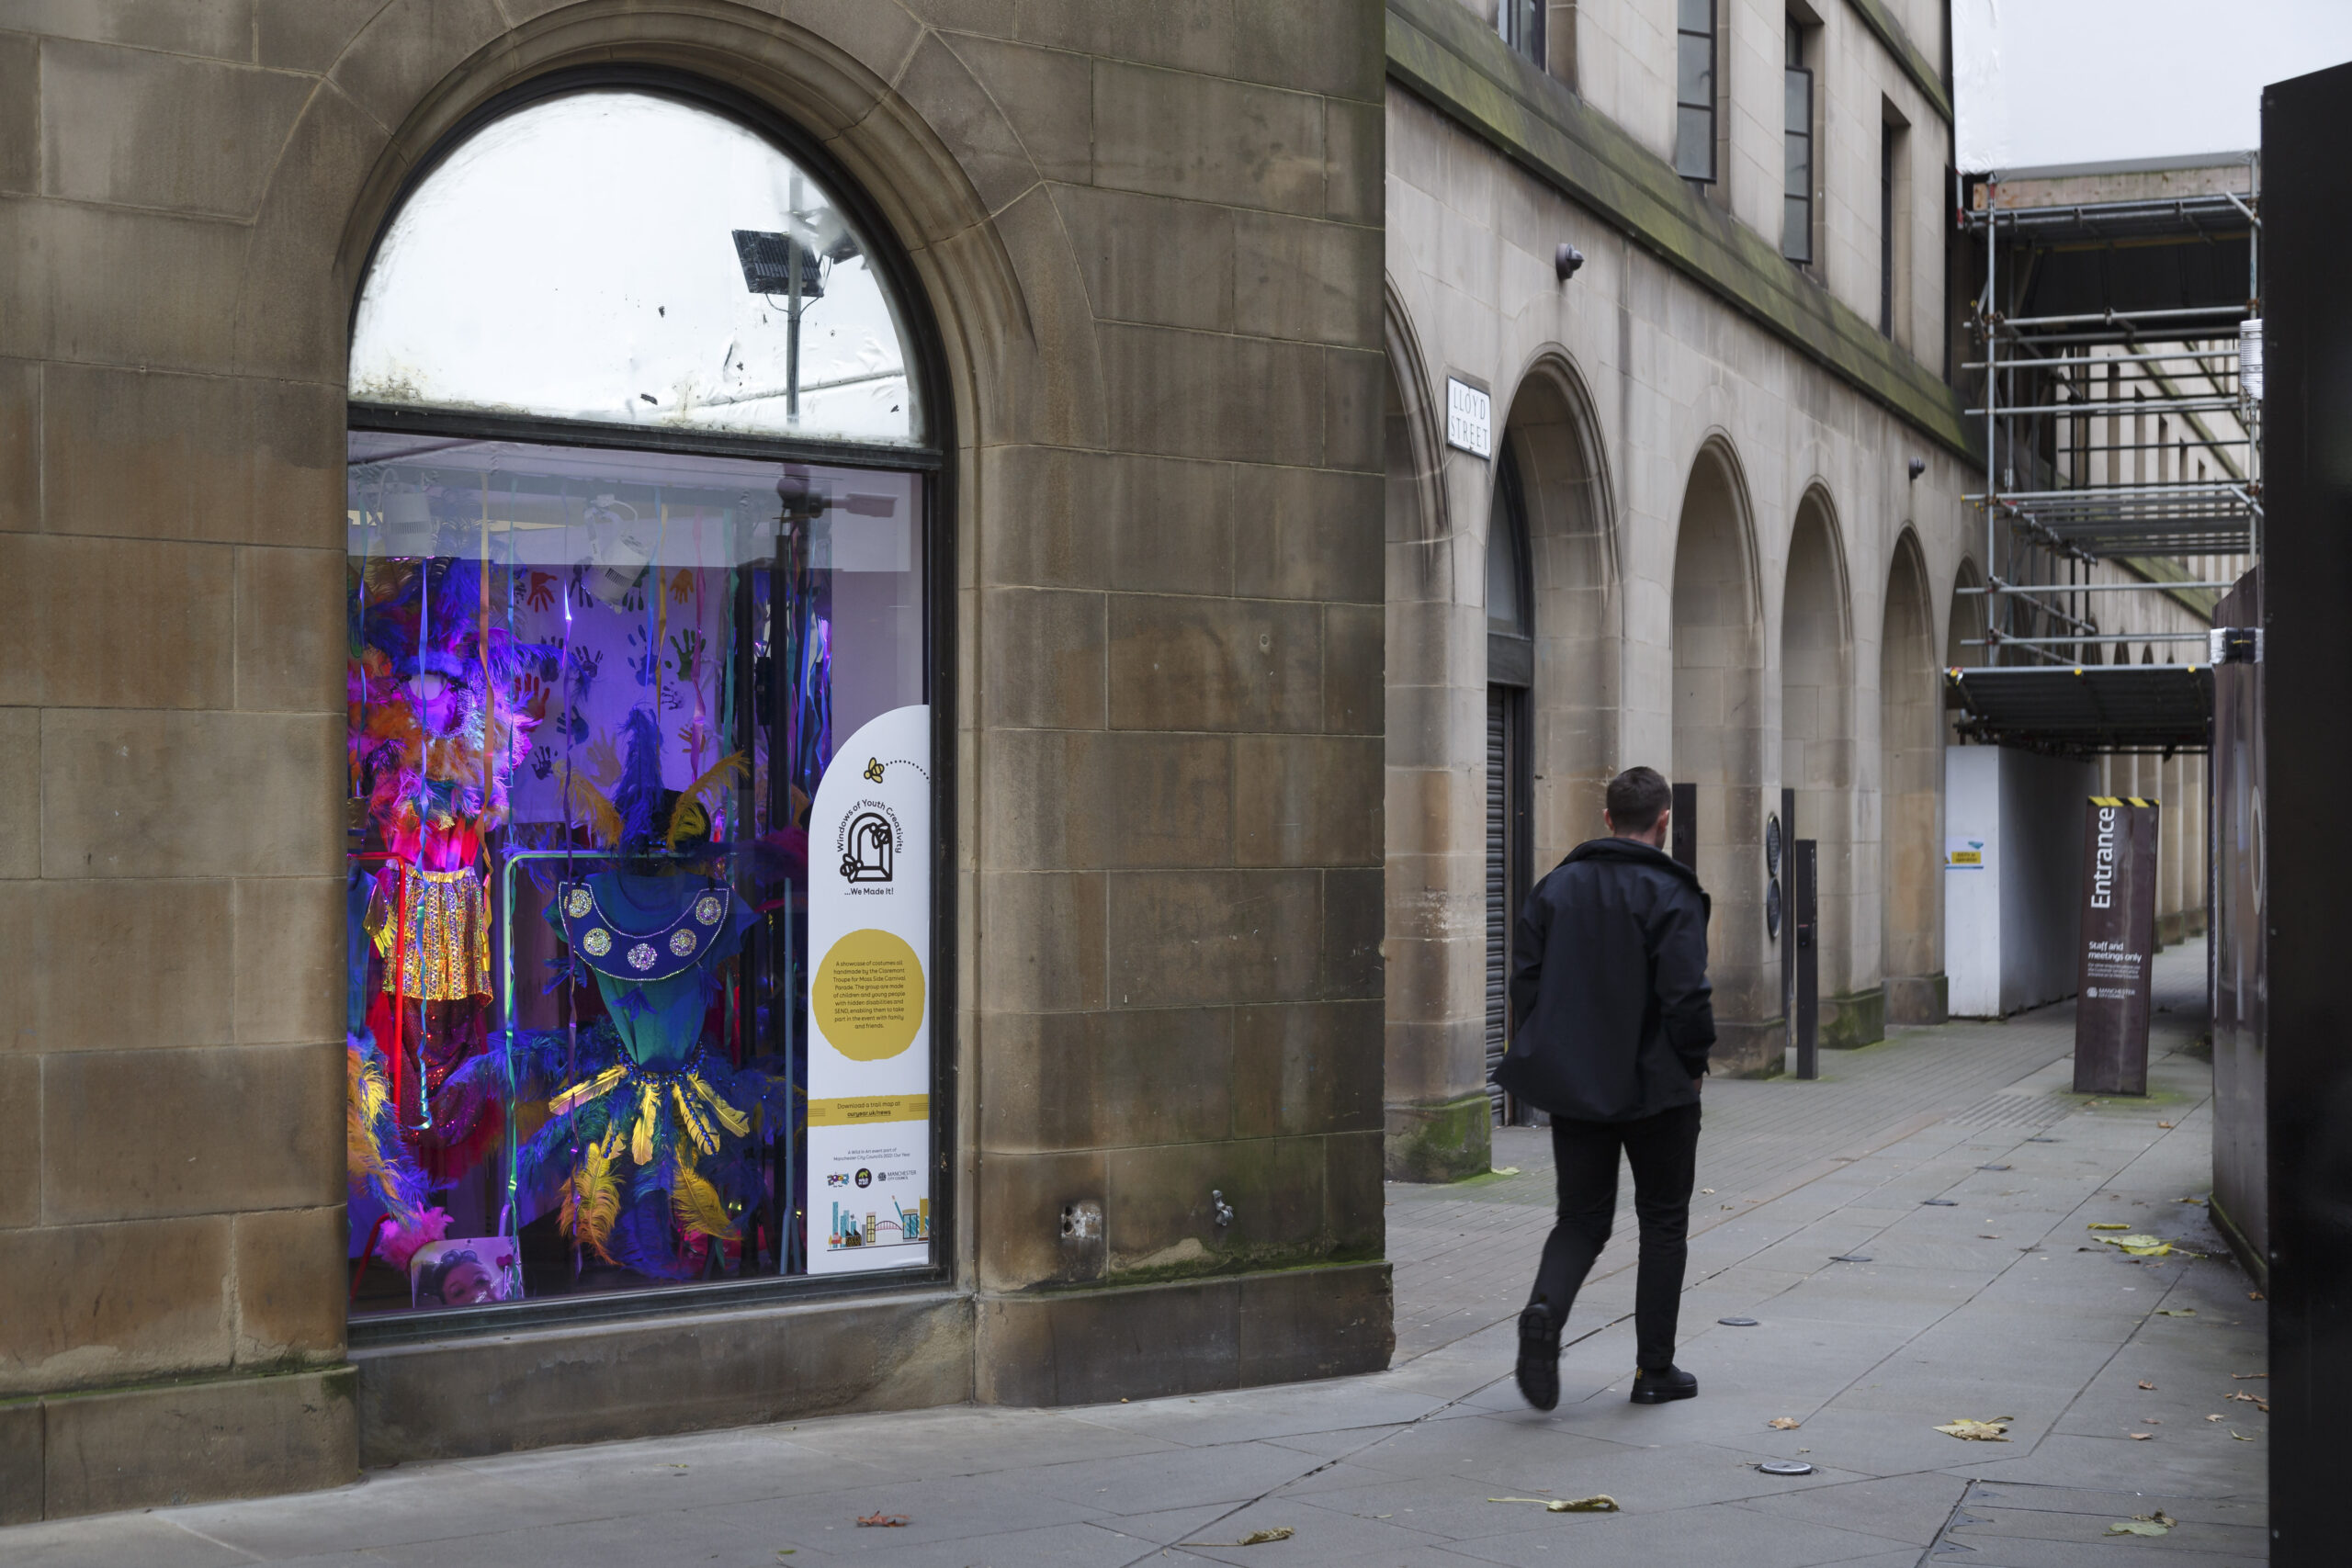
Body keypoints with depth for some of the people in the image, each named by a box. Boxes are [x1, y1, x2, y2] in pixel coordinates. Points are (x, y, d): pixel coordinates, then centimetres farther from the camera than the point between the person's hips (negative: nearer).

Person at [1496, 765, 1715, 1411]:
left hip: (1573, 1085, 4)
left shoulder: (1556, 886, 4)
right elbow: (1686, 994, -17)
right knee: (1663, 1221, 11)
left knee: (1582, 1217, 12)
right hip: (1654, 1086, -4)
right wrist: (1693, 1061, -2)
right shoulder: (1670, 894, -11)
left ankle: (1545, 1309, -16)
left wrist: (1546, 1060, 11)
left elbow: (1525, 979, 4)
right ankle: (1655, 1370, 13)